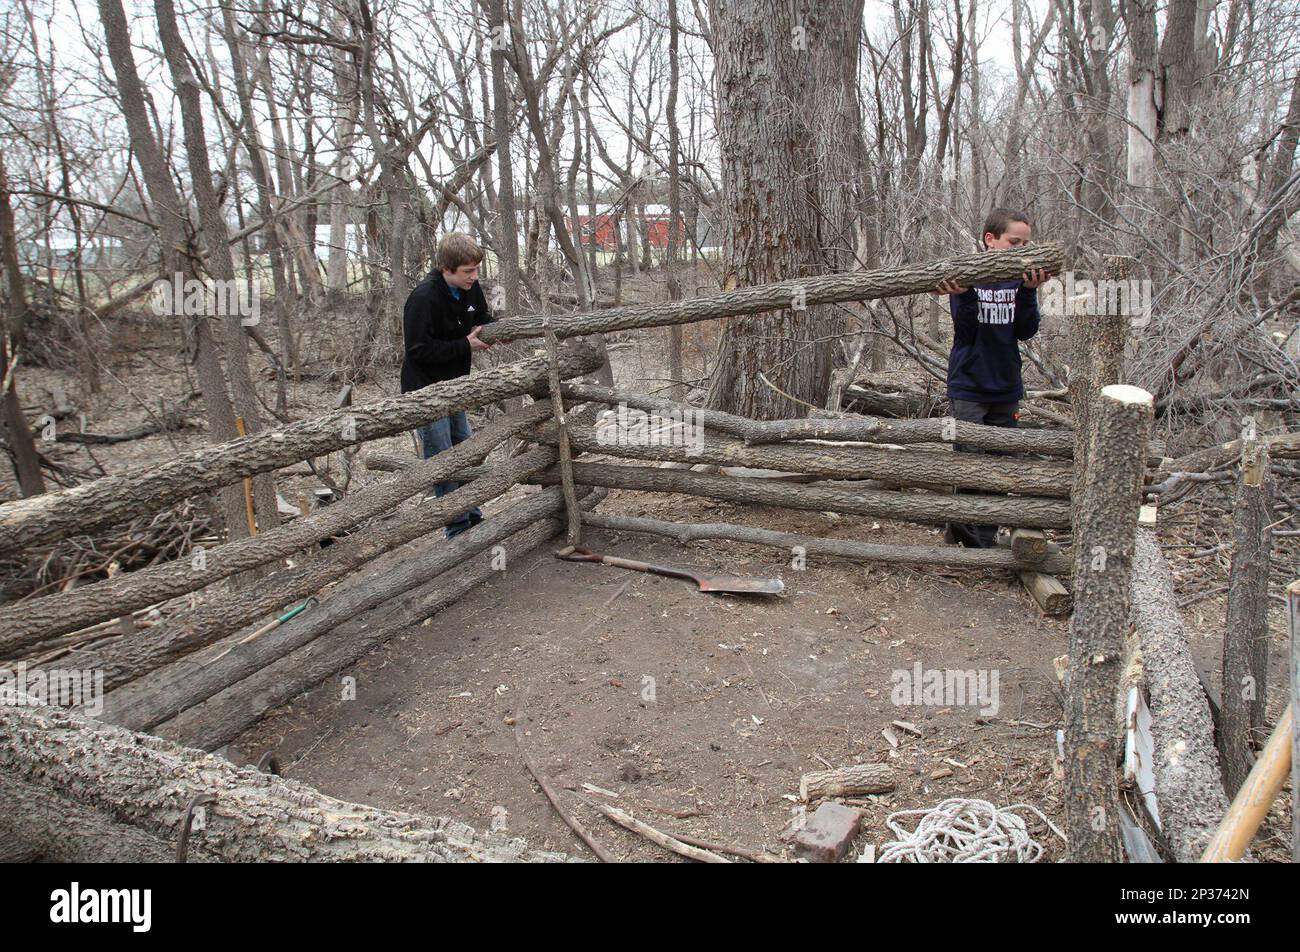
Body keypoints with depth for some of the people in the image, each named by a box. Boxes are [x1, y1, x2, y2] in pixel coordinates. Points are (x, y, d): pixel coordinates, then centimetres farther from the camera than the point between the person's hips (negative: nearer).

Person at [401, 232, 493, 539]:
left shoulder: (470, 289, -2)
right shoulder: (423, 298, -25)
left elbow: (482, 317, 16)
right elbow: (419, 349, -25)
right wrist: (466, 345, -23)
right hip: (426, 389, -8)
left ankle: (471, 516, 28)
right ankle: (458, 526, 7)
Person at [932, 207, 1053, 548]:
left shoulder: (1021, 279, 5)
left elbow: (1025, 331, -3)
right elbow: (967, 330, -14)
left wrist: (1028, 292, -18)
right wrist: (964, 296, -32)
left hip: (1006, 389, 4)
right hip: (969, 388, -4)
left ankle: (986, 538, 19)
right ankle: (962, 527, 14)